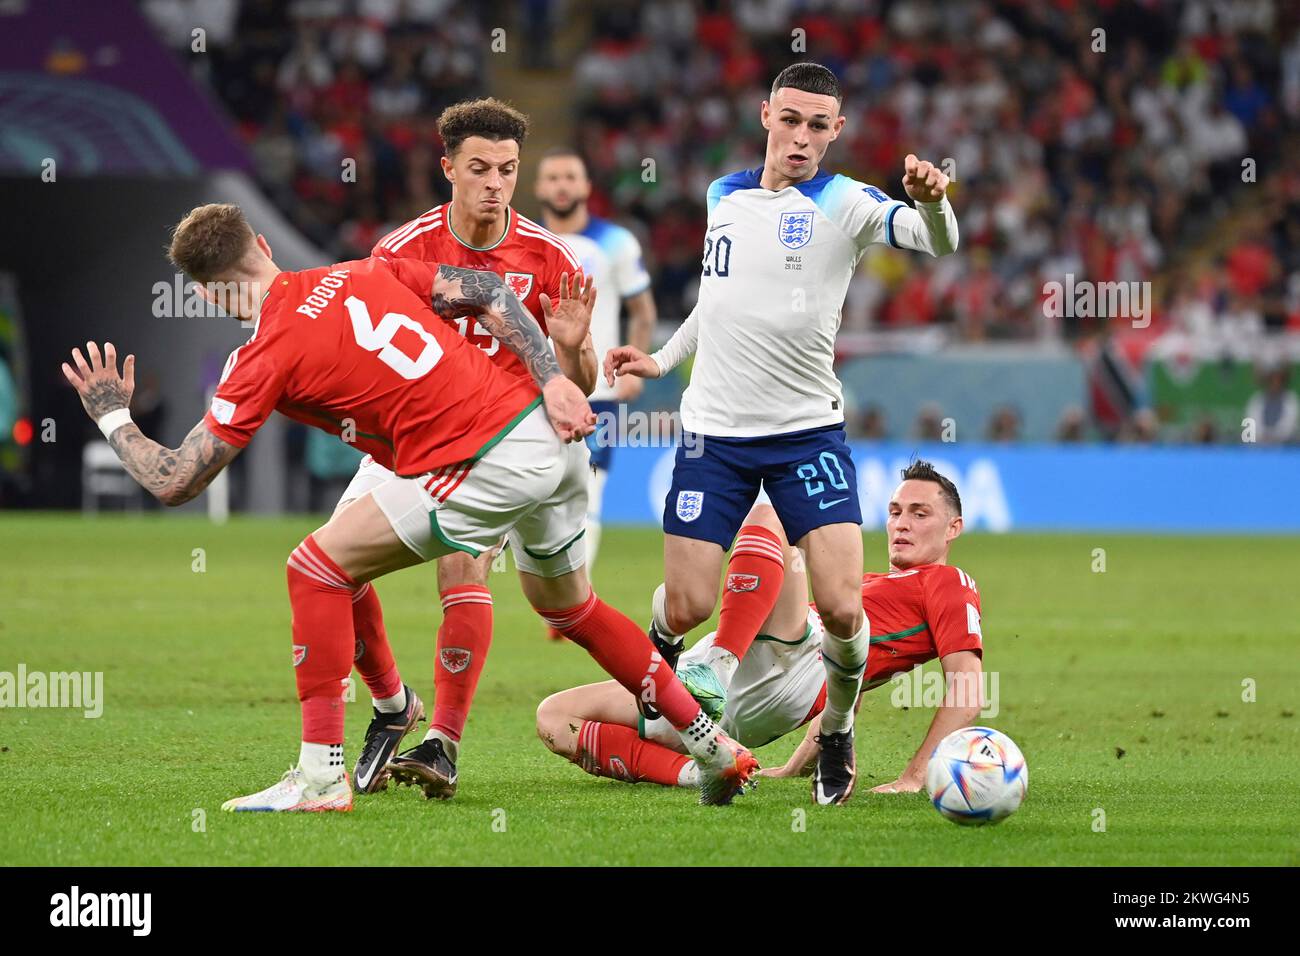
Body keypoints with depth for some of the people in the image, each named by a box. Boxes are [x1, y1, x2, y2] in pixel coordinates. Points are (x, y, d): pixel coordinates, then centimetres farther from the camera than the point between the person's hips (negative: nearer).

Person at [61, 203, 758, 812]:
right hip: (554, 433, 8)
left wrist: (112, 415, 15)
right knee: (569, 607, 30)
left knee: (318, 566, 0)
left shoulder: (265, 360, -4)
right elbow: (489, 294, 9)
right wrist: (552, 381, 3)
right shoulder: (363, 273, 14)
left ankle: (321, 774, -1)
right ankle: (715, 747, 35)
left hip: (488, 467, -8)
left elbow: (174, 483, -1)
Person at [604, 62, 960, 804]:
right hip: (715, 431, 3)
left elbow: (938, 243, -23)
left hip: (808, 431, -2)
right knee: (687, 607, -2)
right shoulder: (723, 196, 8)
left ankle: (837, 739, 13)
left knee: (841, 610, -13)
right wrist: (663, 360, 21)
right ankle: (659, 648, 35)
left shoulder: (844, 204, -5)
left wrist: (933, 201, -44)